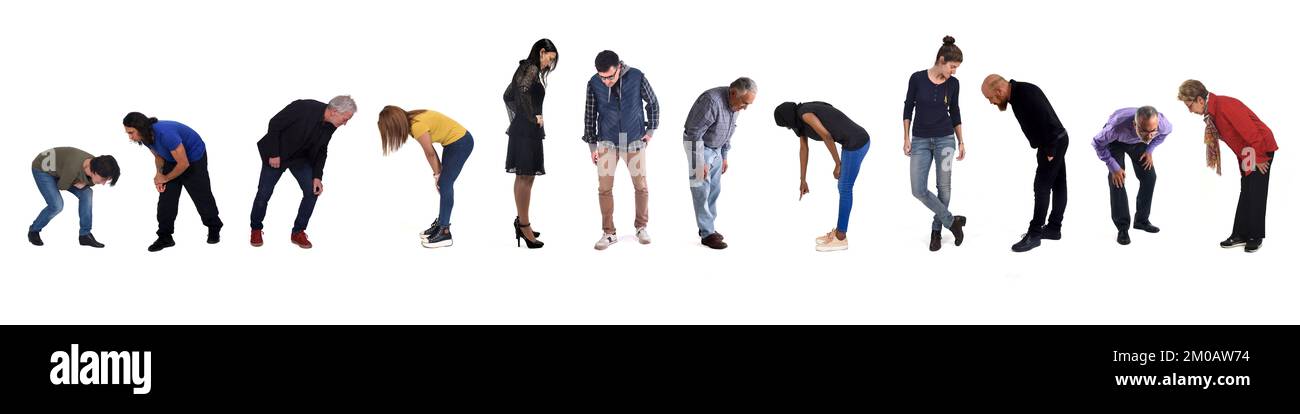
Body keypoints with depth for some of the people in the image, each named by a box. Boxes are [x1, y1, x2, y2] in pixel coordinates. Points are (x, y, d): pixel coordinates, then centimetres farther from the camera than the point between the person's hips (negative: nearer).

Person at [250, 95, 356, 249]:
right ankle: (256, 229, 23)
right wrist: (273, 154, -20)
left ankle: (298, 232, 6)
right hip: (276, 156, -5)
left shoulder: (330, 125, -13)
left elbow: (321, 150, 0)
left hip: (301, 158, 5)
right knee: (264, 194, 0)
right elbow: (274, 124, -23)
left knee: (312, 191, -7)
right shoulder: (303, 108, -32)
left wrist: (317, 176, -8)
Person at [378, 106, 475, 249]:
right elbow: (430, 152, 5)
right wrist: (438, 173, 7)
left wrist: (437, 174, 1)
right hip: (453, 142, 9)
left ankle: (444, 233, -9)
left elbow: (430, 153, -13)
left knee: (445, 185, -9)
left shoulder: (418, 126, -27)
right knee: (443, 184, 14)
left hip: (461, 142, -9)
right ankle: (441, 222, 24)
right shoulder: (412, 120, 0)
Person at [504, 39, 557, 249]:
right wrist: (534, 117, -18)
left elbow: (508, 95, 25)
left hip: (520, 128, 10)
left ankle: (521, 222, 20)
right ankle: (524, 226, -10)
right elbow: (523, 91, -28)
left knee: (523, 177, 14)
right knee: (526, 177, -10)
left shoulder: (525, 68, 17)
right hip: (528, 130, -10)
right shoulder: (532, 69, -11)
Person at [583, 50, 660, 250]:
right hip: (607, 143, 0)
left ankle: (641, 227, 24)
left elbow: (652, 102, 3)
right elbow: (590, 115, 1)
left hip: (635, 142, 0)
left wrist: (651, 129, 2)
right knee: (605, 188, -1)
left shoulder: (636, 77, -13)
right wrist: (592, 146, 3)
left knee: (641, 186, 5)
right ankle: (609, 233, 10)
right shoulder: (594, 84, -10)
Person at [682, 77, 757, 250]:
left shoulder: (735, 105, -3)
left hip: (715, 149, 8)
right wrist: (700, 163, -24)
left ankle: (708, 227, 21)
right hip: (698, 147, -8)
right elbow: (695, 132, -27)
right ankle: (707, 234, -5)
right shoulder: (712, 101, -30)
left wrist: (724, 156, 16)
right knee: (702, 191, -7)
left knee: (714, 190, 11)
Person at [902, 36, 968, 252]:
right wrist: (906, 138, -3)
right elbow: (908, 108, 0)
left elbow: (955, 112, 8)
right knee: (918, 189, -9)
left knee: (944, 187, 2)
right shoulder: (917, 78, -9)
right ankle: (951, 221, 4)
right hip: (921, 140, -1)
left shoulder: (953, 84, -3)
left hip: (945, 139, 1)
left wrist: (961, 141, 7)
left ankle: (937, 229, 17)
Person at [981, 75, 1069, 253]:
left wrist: (1049, 150, -22)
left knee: (1042, 187, -8)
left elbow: (1047, 120, -27)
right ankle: (1053, 228, 21)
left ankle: (1034, 234, -5)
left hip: (1054, 142, -10)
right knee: (1057, 185, 14)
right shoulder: (1016, 95, 6)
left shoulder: (1027, 93, -24)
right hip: (1055, 142, 10)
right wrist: (1046, 148, 13)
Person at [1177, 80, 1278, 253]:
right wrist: (1244, 158, 13)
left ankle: (1255, 237, 4)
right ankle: (1240, 234, 14)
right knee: (1245, 194, 10)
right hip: (1245, 153, 9)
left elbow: (1251, 132, -27)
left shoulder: (1225, 106, -28)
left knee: (1256, 194, -4)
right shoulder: (1211, 112, 2)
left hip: (1261, 148, -9)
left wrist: (1259, 158, -19)